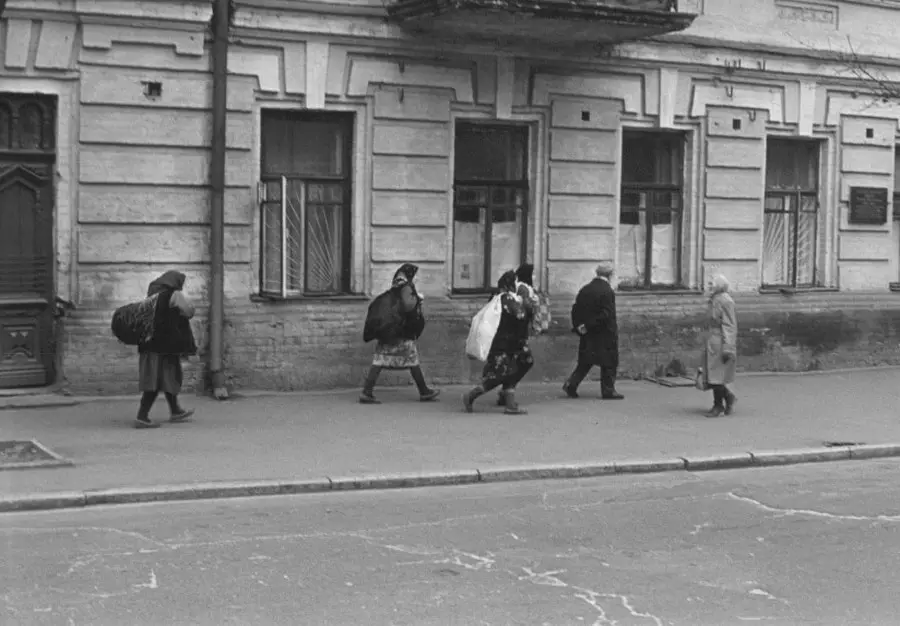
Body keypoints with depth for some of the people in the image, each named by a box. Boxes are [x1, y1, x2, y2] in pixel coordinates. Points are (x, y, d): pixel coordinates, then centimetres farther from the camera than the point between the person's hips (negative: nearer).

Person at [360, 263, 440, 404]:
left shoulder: (395, 287, 15)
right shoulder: (406, 287, -12)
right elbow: (408, 306, -25)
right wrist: (416, 298, -8)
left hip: (387, 331, 8)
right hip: (402, 334, -8)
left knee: (379, 362, 0)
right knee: (413, 362, 6)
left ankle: (366, 392, -8)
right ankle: (424, 392, 18)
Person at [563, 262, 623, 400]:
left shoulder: (585, 290, 7)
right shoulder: (607, 291, -15)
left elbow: (575, 310, 7)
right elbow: (606, 315, -20)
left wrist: (577, 326, 4)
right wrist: (587, 326, -16)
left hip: (587, 334, 7)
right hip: (604, 334, -7)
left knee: (585, 361, 15)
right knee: (609, 362, 5)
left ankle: (571, 384, 6)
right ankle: (608, 390, 8)